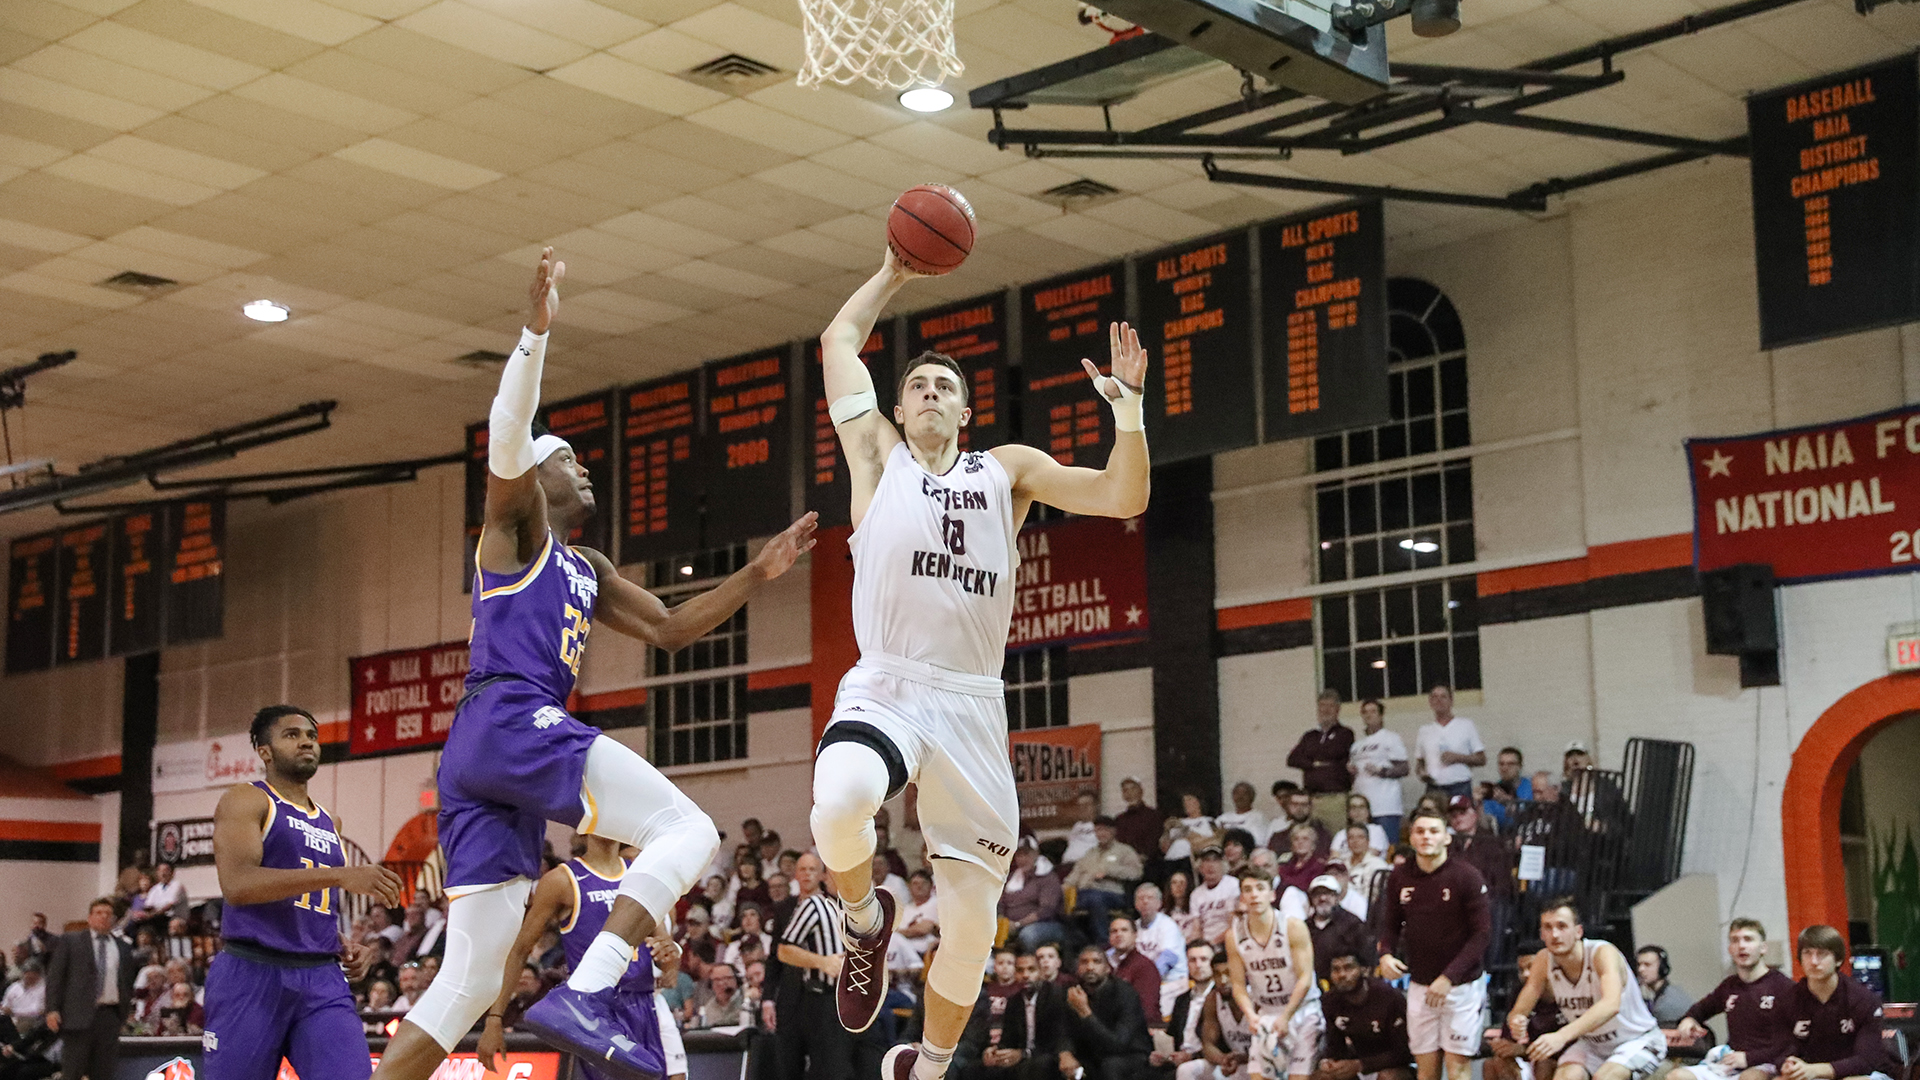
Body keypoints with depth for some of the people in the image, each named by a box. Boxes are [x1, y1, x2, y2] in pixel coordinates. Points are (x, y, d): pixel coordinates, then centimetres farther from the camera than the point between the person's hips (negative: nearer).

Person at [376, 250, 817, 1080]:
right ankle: (583, 999, -30)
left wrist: (757, 575, 25)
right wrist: (536, 329, -19)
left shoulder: (587, 570, 33)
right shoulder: (515, 520, 10)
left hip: (474, 761, 9)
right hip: (511, 721, -9)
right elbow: (507, 437, -10)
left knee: (470, 982, 5)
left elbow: (671, 629, 32)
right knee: (687, 830, -15)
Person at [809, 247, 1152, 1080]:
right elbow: (839, 342, 15)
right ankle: (865, 918, -2)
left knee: (972, 920, 0)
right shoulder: (878, 454, 13)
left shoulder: (1007, 470, 15)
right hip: (884, 690, -2)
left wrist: (1127, 404, -7)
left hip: (972, 706, 2)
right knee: (838, 805, -36)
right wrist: (895, 274, 23)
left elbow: (1123, 497, 5)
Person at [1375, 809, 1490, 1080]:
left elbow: (1480, 935, -11)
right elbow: (1391, 924, 13)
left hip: (1461, 986, -4)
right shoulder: (1399, 877, 3)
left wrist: (1449, 977, -19)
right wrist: (1386, 954, -9)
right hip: (1419, 985, 4)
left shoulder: (1467, 877, -10)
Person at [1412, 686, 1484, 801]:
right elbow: (1420, 762, 22)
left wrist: (1457, 757, -9)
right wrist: (1422, 773, 0)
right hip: (1434, 789, 2)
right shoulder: (1425, 731, 15)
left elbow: (1482, 759, 5)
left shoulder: (1466, 725, 7)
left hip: (1460, 788, -2)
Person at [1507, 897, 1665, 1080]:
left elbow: (1611, 1004, -47)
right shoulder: (1544, 962, -13)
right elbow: (1519, 1011, -10)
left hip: (1639, 1041, -4)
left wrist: (1562, 1036, -60)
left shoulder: (1603, 953, -29)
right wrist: (1516, 1021, -38)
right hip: (1591, 1043, 4)